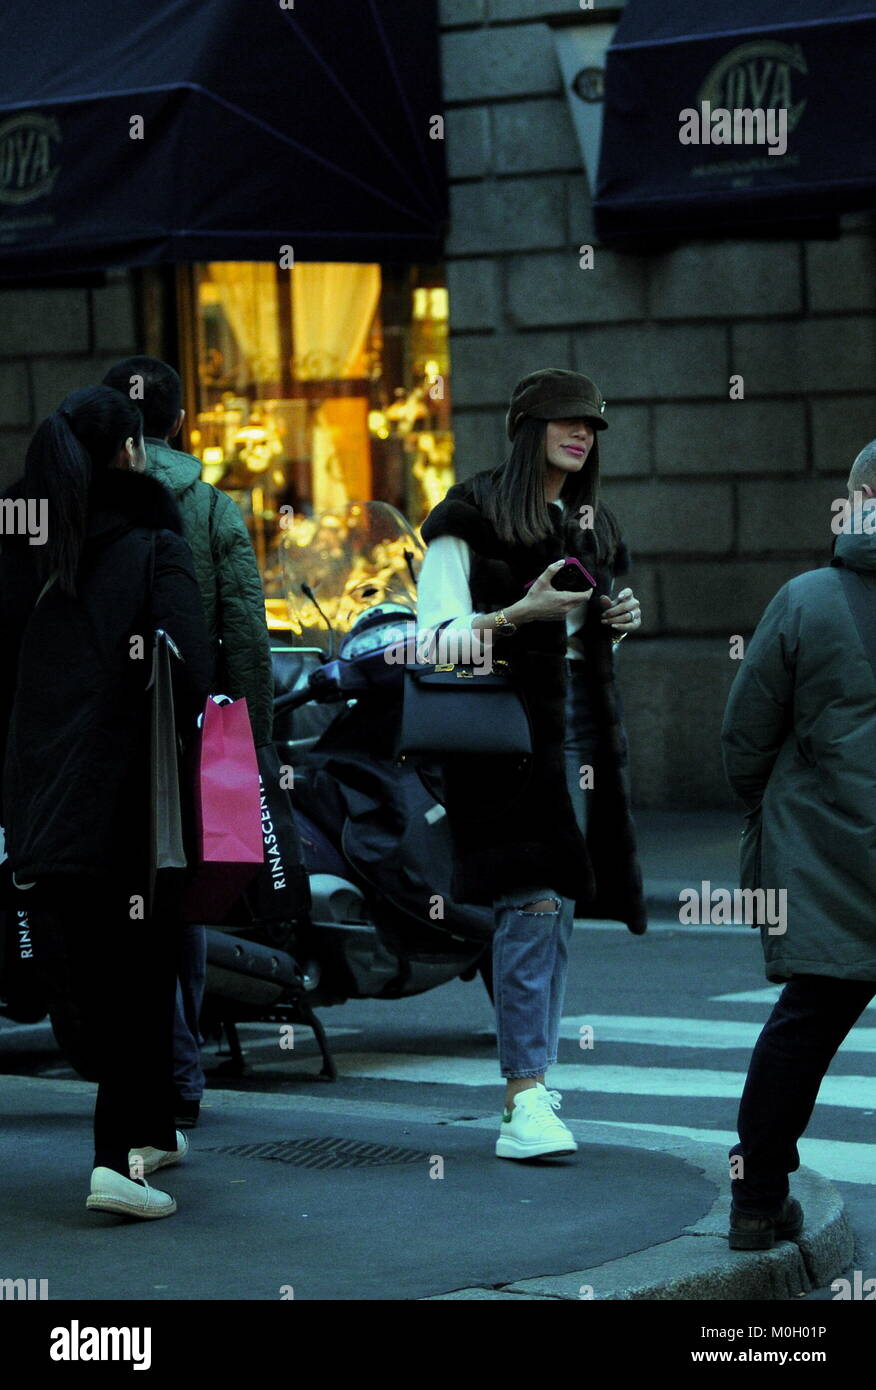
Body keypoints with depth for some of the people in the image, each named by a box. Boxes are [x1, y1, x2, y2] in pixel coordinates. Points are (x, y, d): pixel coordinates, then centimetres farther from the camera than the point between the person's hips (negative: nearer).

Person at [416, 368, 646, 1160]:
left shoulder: (591, 527, 19)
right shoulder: (474, 515, -3)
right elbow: (436, 638, -9)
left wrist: (619, 621, 6)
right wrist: (521, 613, -20)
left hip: (582, 730, 7)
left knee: (558, 907, 7)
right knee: (533, 902, -16)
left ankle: (533, 1084, 13)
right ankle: (525, 1102, -19)